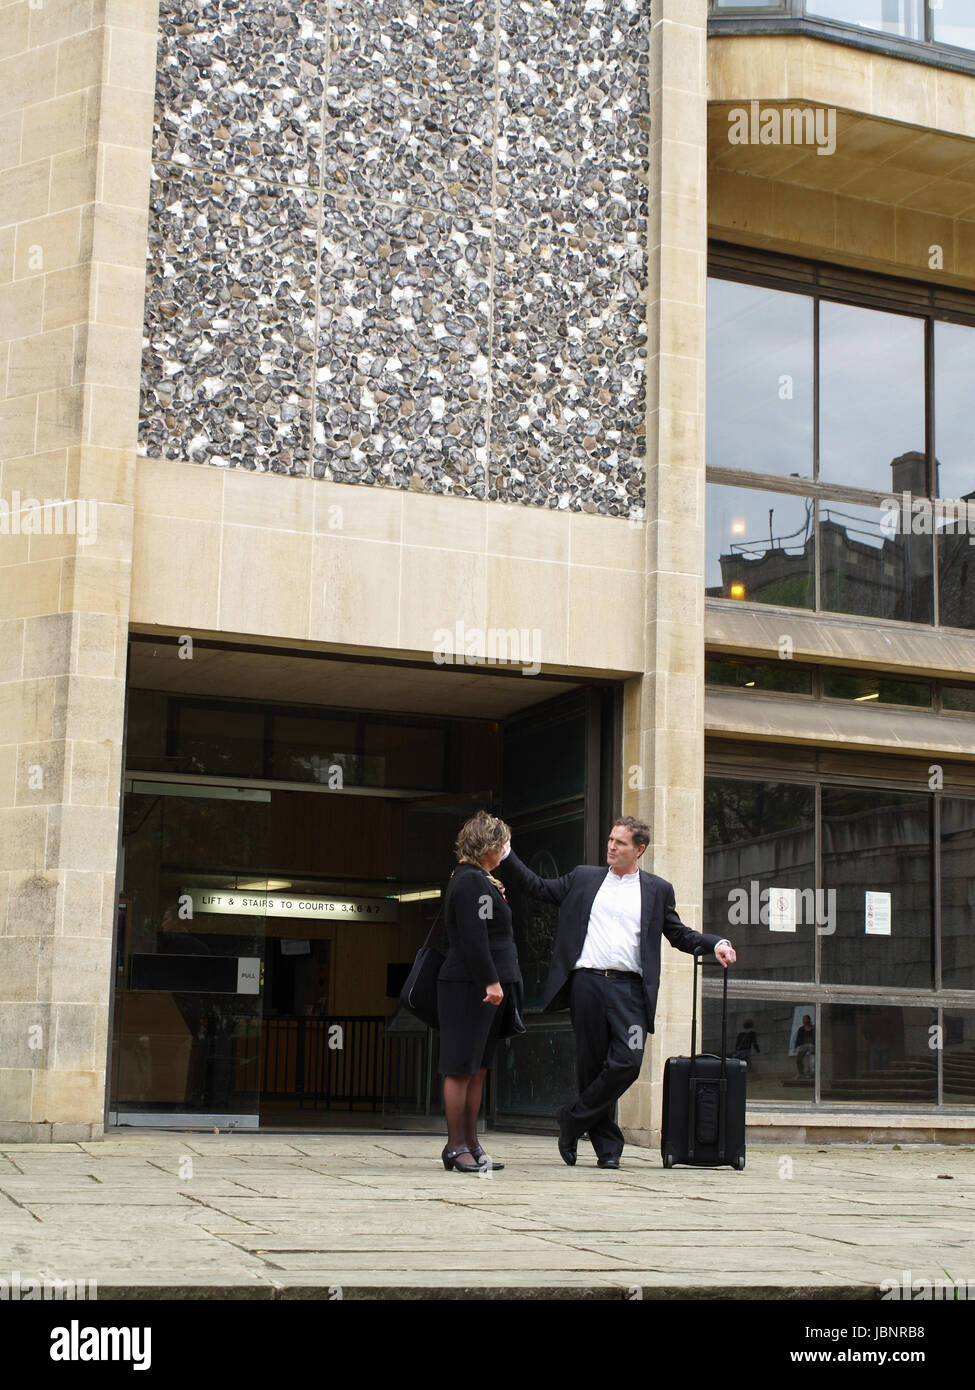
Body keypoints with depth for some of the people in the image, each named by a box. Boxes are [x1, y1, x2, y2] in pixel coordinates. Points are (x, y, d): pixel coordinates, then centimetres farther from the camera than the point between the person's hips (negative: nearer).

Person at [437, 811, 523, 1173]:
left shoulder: (472, 879, 19)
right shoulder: (472, 882, -14)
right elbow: (473, 938, -20)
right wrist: (491, 981, -21)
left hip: (481, 988, 11)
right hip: (469, 989, -11)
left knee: (478, 1068, 12)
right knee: (462, 1069, -5)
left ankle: (470, 1144, 17)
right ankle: (456, 1147, -1)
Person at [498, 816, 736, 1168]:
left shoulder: (658, 890, 13)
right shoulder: (583, 878, 14)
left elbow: (679, 934, 17)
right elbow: (536, 886, 17)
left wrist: (716, 944, 1)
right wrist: (506, 855, 8)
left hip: (630, 989, 0)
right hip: (587, 982, 1)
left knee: (627, 1062, -15)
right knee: (591, 1065, 3)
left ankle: (574, 1119, 4)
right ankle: (607, 1145, 15)